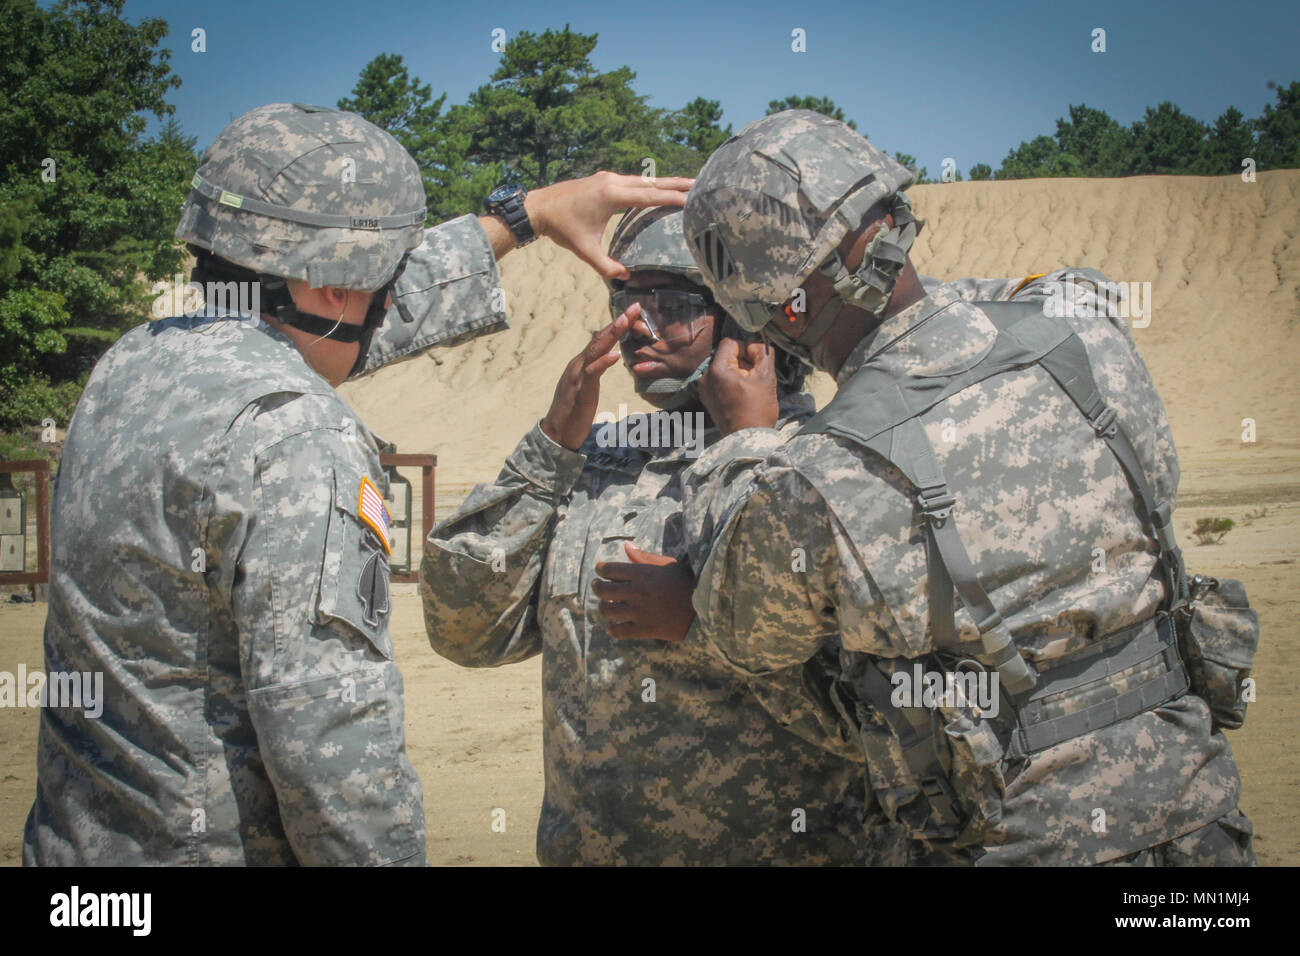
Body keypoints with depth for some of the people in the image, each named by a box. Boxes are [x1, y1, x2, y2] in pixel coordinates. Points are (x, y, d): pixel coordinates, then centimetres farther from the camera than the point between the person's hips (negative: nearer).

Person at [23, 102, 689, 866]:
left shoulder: (135, 362, 6)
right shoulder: (289, 434, -22)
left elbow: (361, 321, 21)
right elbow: (328, 738, -26)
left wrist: (525, 215, 28)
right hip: (220, 847, -9)